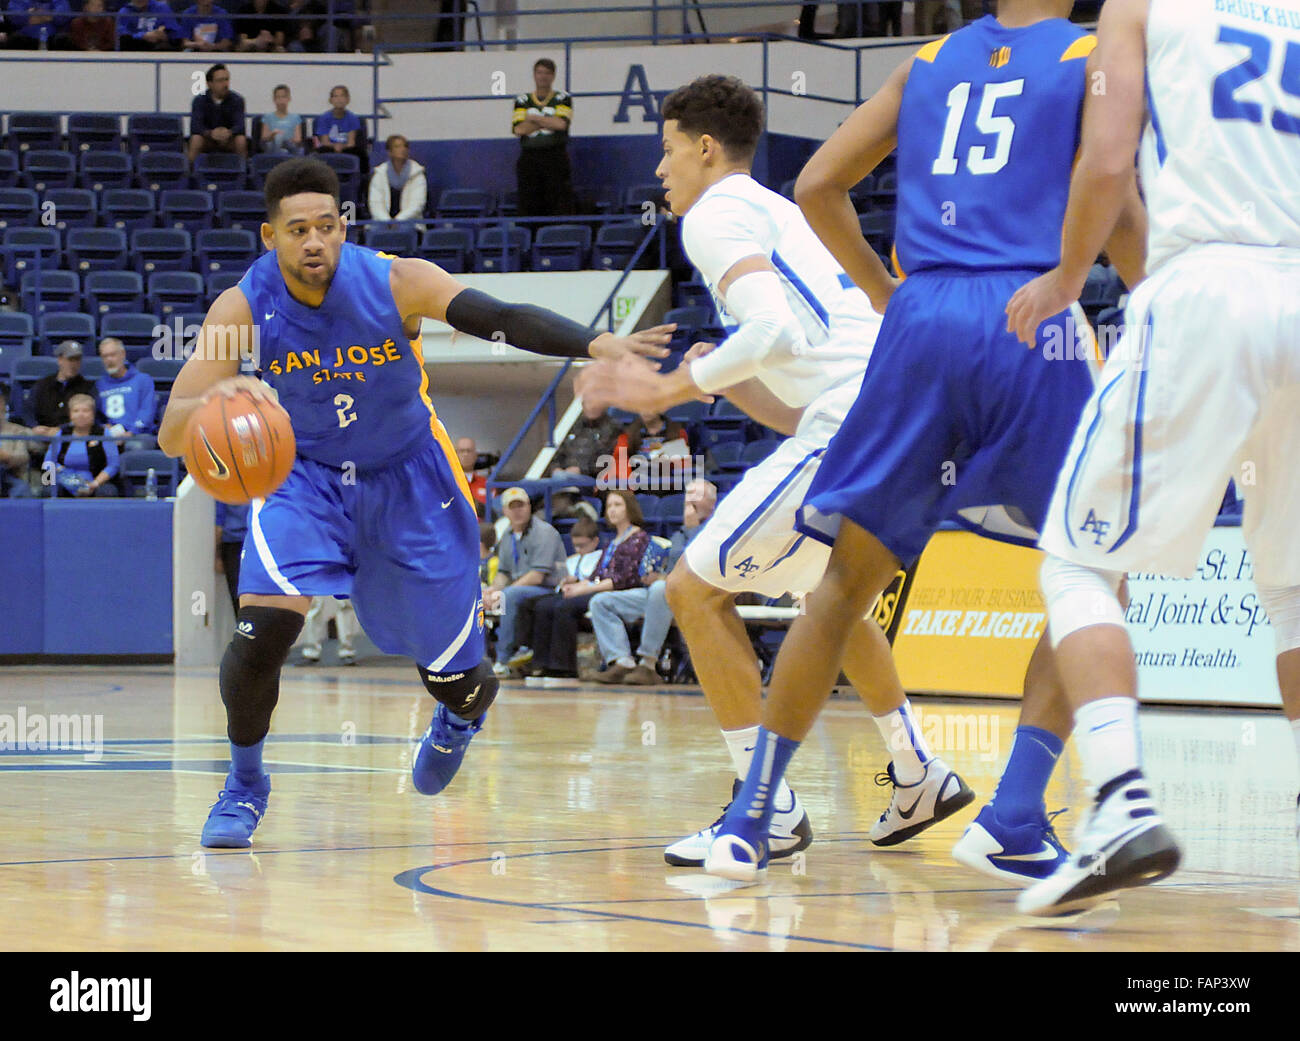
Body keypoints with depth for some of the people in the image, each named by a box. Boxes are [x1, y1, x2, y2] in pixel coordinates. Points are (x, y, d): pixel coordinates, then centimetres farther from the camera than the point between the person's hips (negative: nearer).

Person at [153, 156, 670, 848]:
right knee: (263, 625, -25)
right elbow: (171, 437, -26)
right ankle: (245, 783, 0)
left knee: (453, 677, 6)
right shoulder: (242, 308, -22)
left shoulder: (395, 283, -24)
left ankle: (461, 718, 47)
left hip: (407, 480, 0)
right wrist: (216, 400, -50)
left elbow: (503, 318, -33)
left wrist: (594, 344, -51)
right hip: (304, 477, 0)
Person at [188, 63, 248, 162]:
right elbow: (195, 127, -20)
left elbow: (239, 125, -18)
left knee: (241, 140, -30)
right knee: (196, 139, -31)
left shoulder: (237, 100, -6)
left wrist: (229, 132, -42)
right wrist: (210, 133, -41)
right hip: (207, 140, 0)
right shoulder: (199, 100, -7)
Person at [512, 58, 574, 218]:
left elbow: (562, 124, -10)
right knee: (529, 209, -1)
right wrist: (549, 122, -4)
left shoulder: (562, 98, 8)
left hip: (556, 157, -2)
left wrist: (533, 118, -3)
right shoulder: (522, 101, 13)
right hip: (529, 158, 2)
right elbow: (519, 129, -3)